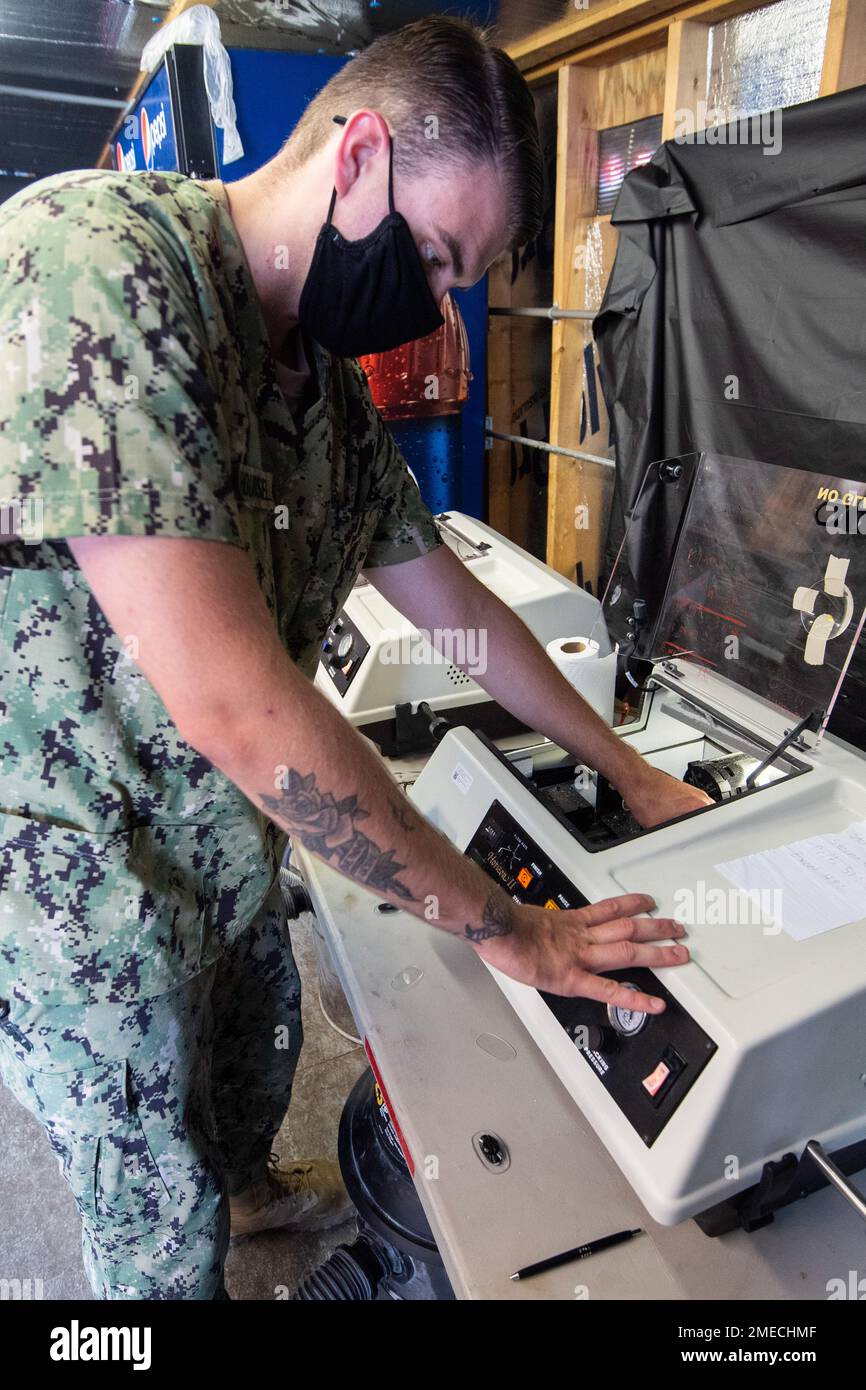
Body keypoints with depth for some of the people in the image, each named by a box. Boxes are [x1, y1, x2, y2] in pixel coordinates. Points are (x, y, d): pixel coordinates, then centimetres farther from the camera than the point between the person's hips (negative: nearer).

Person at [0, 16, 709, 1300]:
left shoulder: (331, 387, 0)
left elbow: (453, 601, 8)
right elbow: (232, 702, -35)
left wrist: (630, 773, 11)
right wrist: (504, 926, -24)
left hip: (222, 840, 8)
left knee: (259, 1044, 32)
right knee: (162, 1220, 16)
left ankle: (248, 1186, 65)